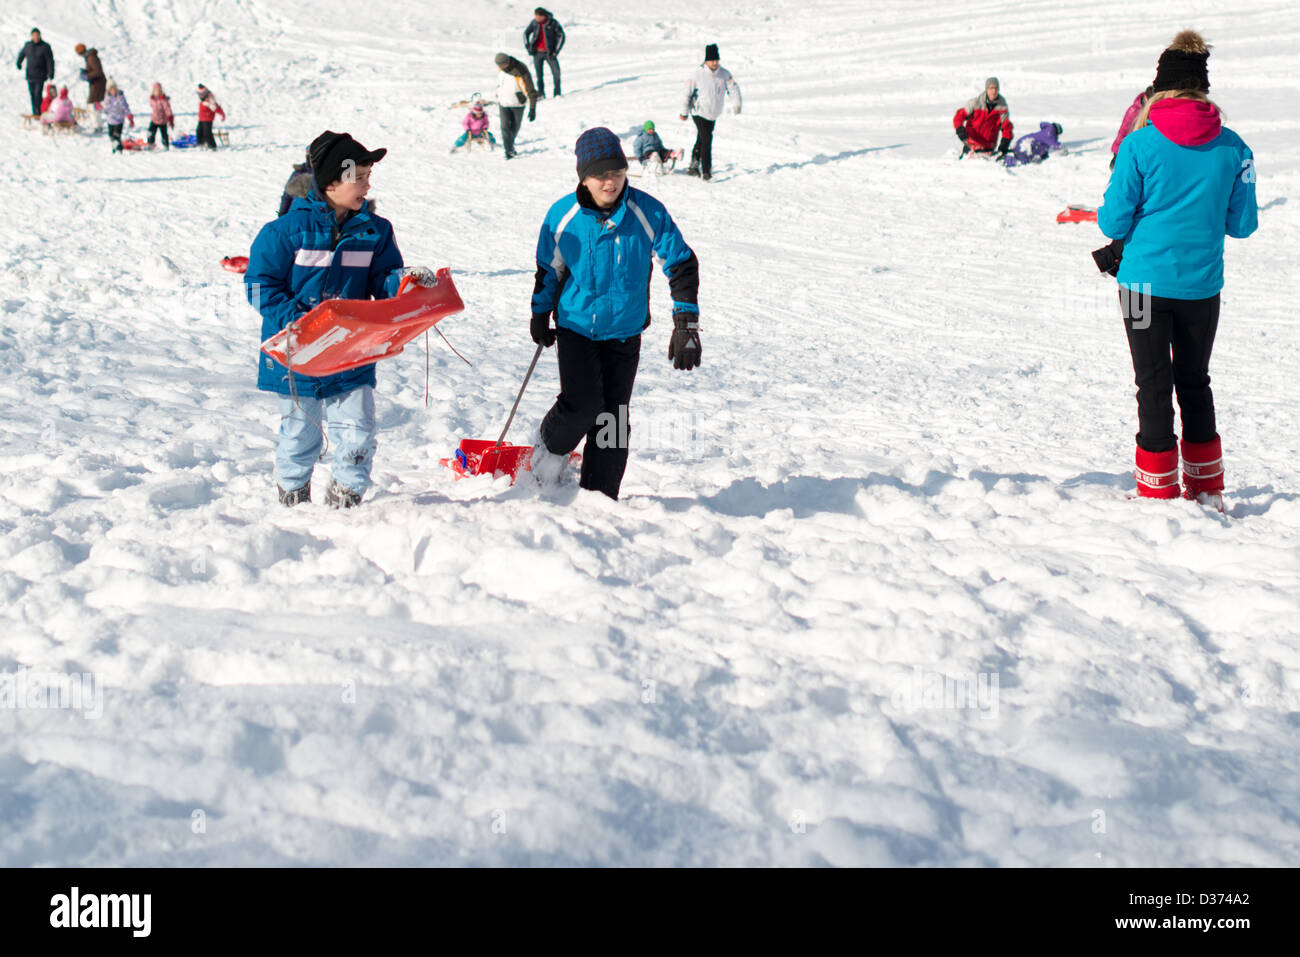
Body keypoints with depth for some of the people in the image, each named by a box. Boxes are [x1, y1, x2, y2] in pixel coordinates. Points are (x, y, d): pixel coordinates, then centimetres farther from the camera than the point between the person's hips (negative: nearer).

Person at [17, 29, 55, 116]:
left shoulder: (45, 46, -7)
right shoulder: (27, 45, 5)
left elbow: (50, 61, -8)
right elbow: (21, 54, 25)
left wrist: (51, 74, -14)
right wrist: (19, 63, 37)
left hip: (40, 76, -4)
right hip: (30, 75, 4)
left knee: (38, 93, -13)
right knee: (32, 94, 6)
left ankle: (39, 112, -9)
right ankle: (34, 113, 12)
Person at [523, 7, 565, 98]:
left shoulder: (553, 23, -12)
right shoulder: (534, 22, -2)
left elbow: (561, 36, -8)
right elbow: (526, 33, 12)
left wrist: (556, 52, -13)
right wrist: (528, 47, 2)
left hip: (549, 53, -2)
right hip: (537, 52, 2)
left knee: (556, 73, -9)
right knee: (538, 74, 1)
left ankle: (557, 93, 2)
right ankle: (540, 94, 10)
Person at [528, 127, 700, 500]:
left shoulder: (647, 212, -12)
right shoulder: (563, 215, -9)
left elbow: (682, 264, -4)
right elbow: (548, 269, 8)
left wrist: (686, 325, -9)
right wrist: (540, 315, 14)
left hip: (624, 332, 1)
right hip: (576, 326, -1)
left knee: (612, 419, 3)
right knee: (582, 403, -17)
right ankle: (550, 446, 14)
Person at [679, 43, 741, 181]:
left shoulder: (724, 74, -3)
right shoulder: (697, 75, -14)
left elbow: (734, 88, -1)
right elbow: (687, 93, -8)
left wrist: (737, 103, -18)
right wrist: (684, 112, -7)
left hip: (713, 114, 5)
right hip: (699, 112, -5)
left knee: (701, 139, 18)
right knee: (706, 139, -15)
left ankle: (693, 166, 33)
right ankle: (706, 171, -12)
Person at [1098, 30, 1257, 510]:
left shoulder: (1140, 145, -11)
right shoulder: (1232, 147, -3)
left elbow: (1114, 223, -8)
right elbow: (1242, 224, 3)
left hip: (1145, 281, -2)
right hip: (1201, 285, 2)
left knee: (1154, 385, 7)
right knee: (1195, 382, 17)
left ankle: (1158, 490, 10)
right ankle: (1206, 489, 22)